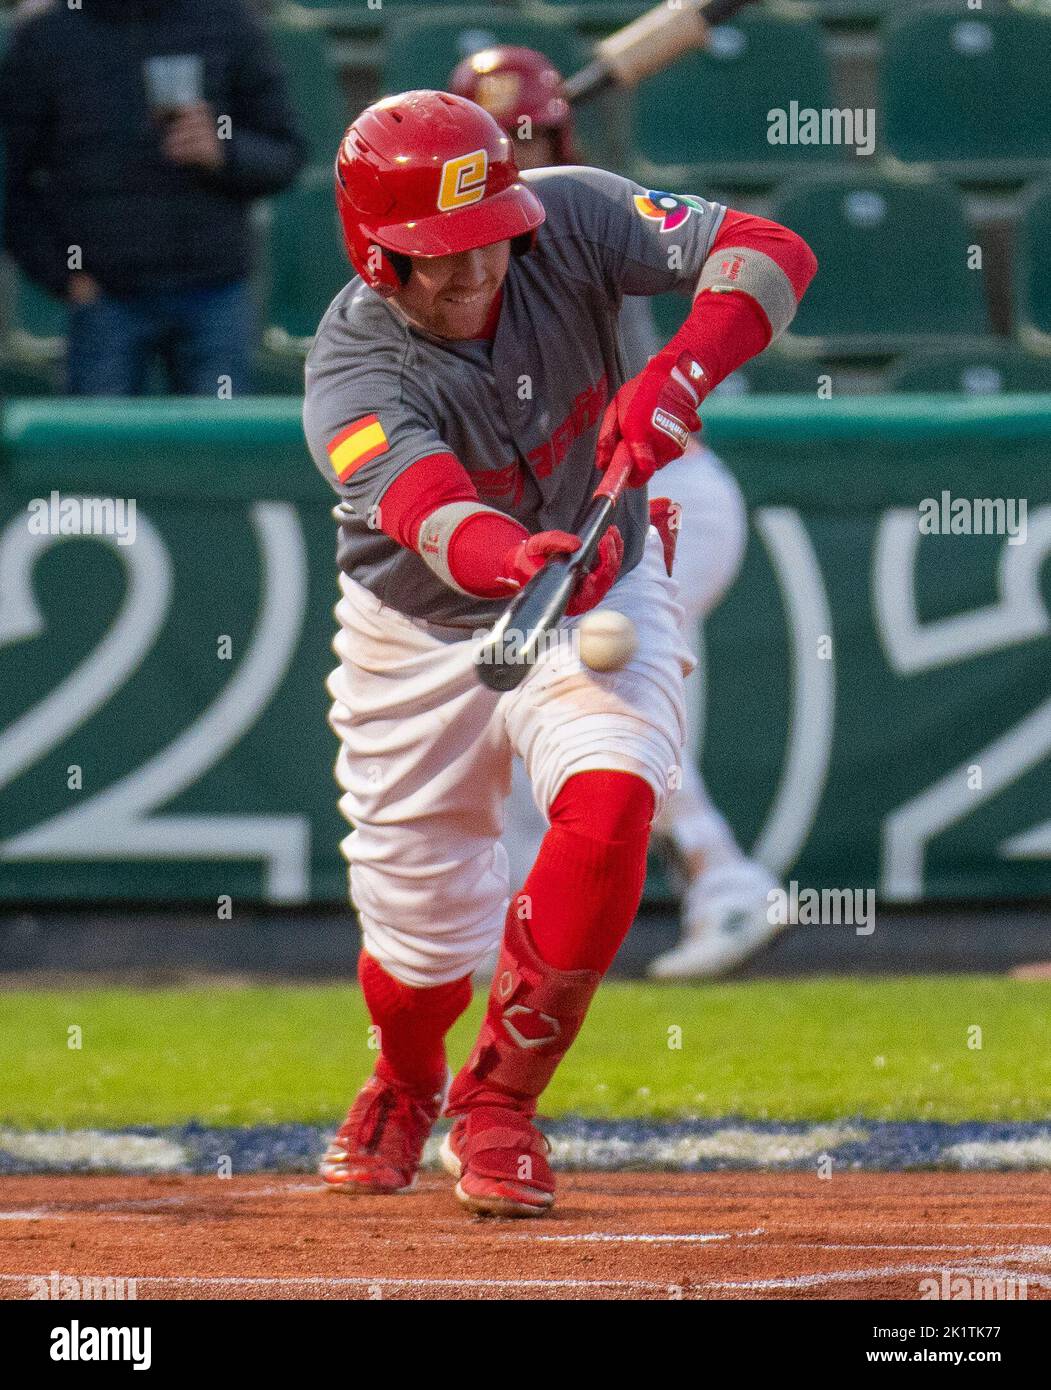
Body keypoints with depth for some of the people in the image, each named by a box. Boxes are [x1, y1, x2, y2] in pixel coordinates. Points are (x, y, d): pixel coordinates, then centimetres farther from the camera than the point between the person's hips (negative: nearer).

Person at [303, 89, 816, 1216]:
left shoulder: (569, 221, -20)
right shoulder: (352, 373, -28)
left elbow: (770, 252, -26)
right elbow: (432, 511, -46)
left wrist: (678, 375, -44)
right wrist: (519, 560, -69)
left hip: (600, 595, 1)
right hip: (421, 632, -1)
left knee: (609, 807, -28)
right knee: (423, 930, 5)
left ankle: (499, 1099, -6)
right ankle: (404, 1086, 46)